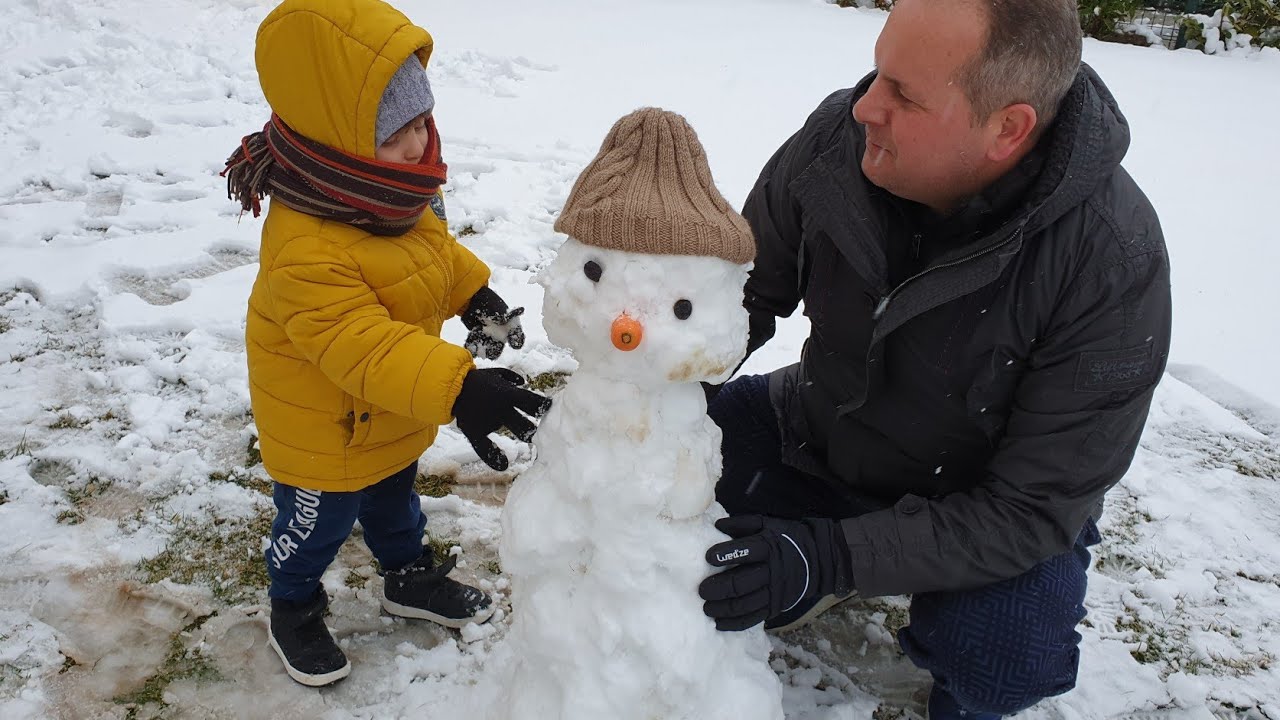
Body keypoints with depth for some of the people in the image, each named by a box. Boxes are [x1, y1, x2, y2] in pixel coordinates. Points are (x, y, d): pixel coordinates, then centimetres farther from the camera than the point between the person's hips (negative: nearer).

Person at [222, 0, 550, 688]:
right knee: (319, 523, 18)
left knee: (393, 497, 29)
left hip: (392, 413, 7)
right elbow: (364, 349, -43)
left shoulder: (395, 188, -11)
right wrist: (456, 389, -51)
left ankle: (410, 578, 54)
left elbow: (432, 248, 9)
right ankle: (293, 610, 46)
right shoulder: (306, 251, -41)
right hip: (325, 428, -7)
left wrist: (475, 293, 0)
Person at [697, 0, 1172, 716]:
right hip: (823, 434, 4)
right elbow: (743, 299, -5)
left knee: (1005, 656, -32)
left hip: (982, 505, -3)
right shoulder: (840, 136, -21)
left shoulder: (1115, 264, -30)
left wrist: (838, 556, -37)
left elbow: (1037, 507, -26)